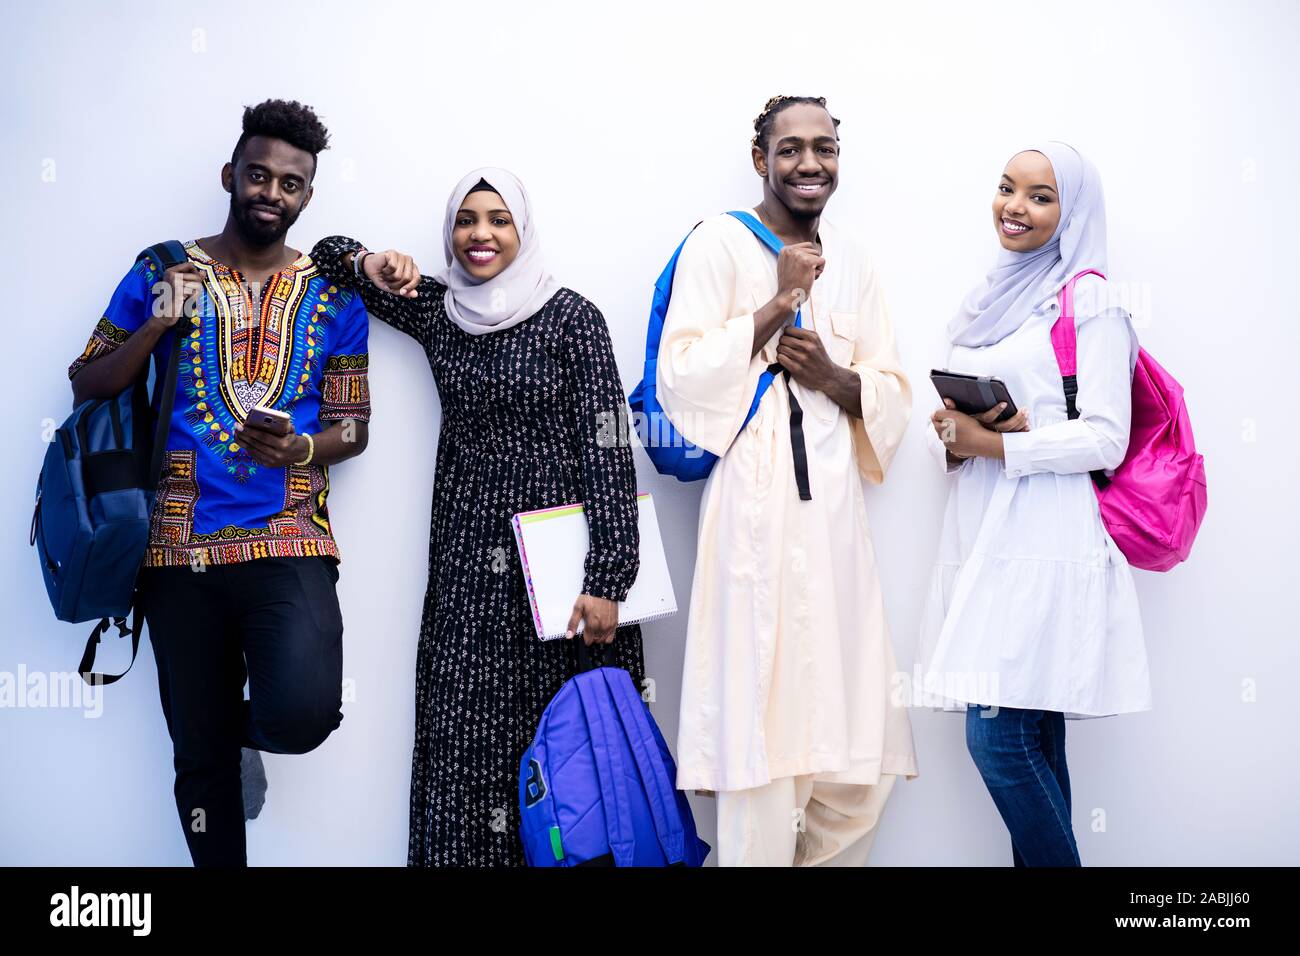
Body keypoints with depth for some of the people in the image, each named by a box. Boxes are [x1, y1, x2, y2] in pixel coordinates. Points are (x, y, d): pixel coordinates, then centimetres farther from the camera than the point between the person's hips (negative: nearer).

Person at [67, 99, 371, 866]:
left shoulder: (333, 294, 6)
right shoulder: (162, 271, 6)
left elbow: (354, 424, 8)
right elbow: (86, 388, 5)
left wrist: (303, 448, -13)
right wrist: (158, 324, -10)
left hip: (288, 536, -1)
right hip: (180, 545, 1)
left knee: (302, 713, -22)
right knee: (200, 754, 7)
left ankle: (247, 723, 15)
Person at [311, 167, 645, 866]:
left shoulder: (571, 318, -4)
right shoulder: (436, 310, 9)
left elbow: (606, 446, -9)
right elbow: (328, 253, 21)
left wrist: (606, 579, -15)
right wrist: (370, 265, -3)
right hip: (469, 553, 4)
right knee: (465, 734, 2)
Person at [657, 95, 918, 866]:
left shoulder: (852, 261, 17)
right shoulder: (719, 244, 1)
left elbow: (894, 400, 16)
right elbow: (680, 380, -9)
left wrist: (834, 377, -4)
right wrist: (780, 302, -10)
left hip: (835, 513, 6)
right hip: (757, 509, -5)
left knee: (861, 763, 7)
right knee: (764, 739, -6)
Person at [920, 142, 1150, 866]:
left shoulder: (1089, 301, -2)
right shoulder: (994, 300, 20)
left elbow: (1104, 439, -11)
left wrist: (991, 443, -14)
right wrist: (952, 435, 0)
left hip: (1042, 544, -7)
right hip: (984, 538, 7)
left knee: (1000, 738, -11)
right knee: (1029, 742, 8)